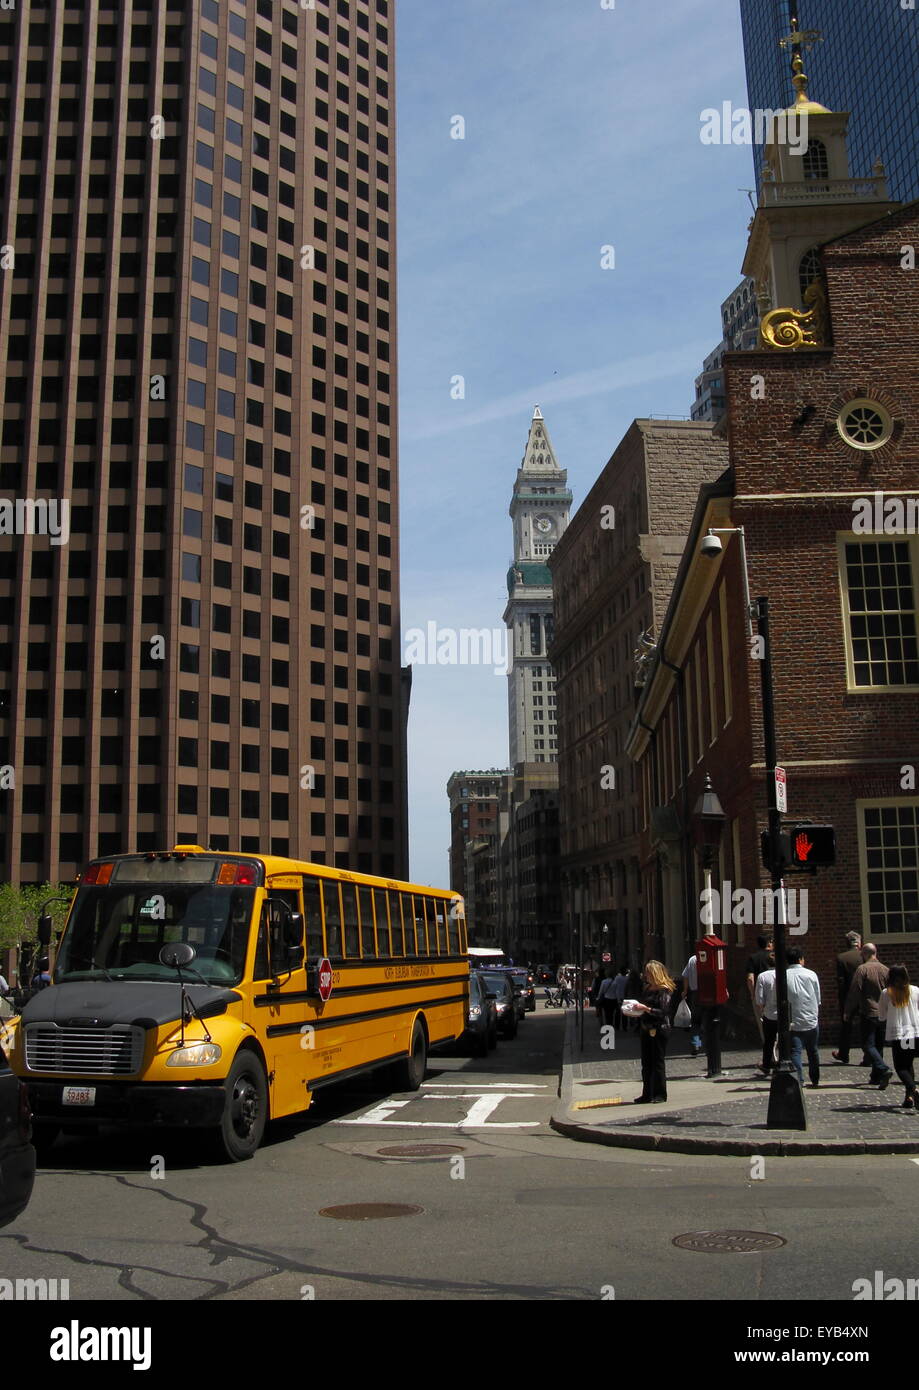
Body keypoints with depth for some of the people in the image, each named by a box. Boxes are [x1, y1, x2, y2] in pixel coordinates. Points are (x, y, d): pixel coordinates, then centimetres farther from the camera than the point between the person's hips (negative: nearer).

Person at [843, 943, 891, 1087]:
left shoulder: (862, 969, -10)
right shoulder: (885, 970, 6)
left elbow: (854, 992, -10)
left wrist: (847, 1012, -1)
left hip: (868, 1014, -6)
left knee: (868, 1045, -3)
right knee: (878, 1045, 14)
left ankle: (884, 1070, -21)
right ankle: (876, 1077, 17)